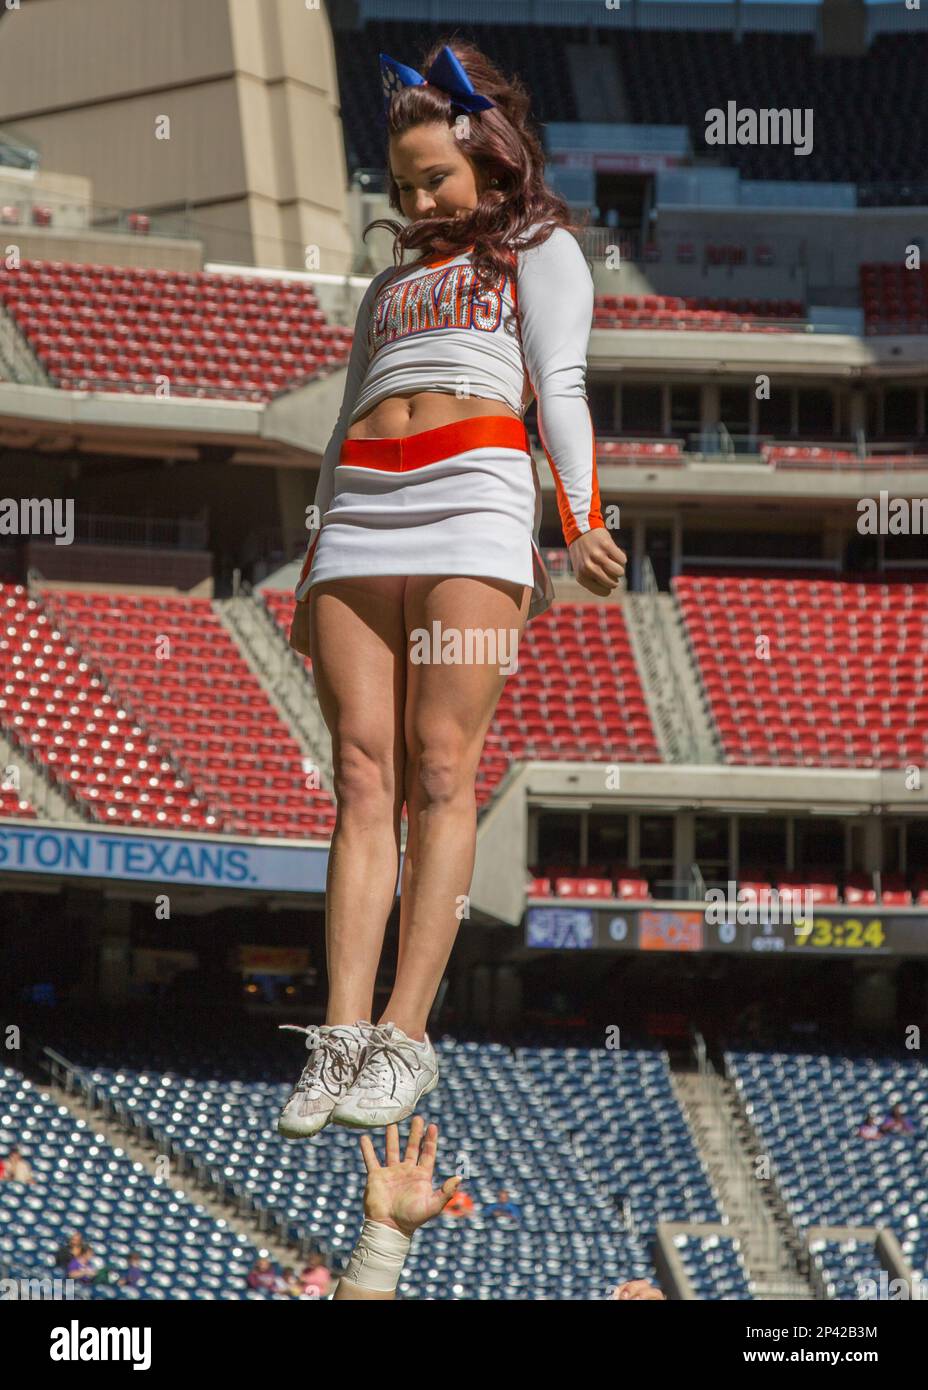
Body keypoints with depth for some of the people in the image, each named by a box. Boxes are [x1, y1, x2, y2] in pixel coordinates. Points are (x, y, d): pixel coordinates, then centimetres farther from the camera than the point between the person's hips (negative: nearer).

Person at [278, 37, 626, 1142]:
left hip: (475, 497, -5)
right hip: (362, 511, 5)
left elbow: (561, 386, 2)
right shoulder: (392, 284, 31)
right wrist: (313, 573, 20)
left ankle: (405, 1038, -18)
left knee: (440, 771, -13)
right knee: (363, 773, -6)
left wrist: (580, 519, -11)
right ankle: (341, 1040, -13)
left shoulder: (540, 251, 16)